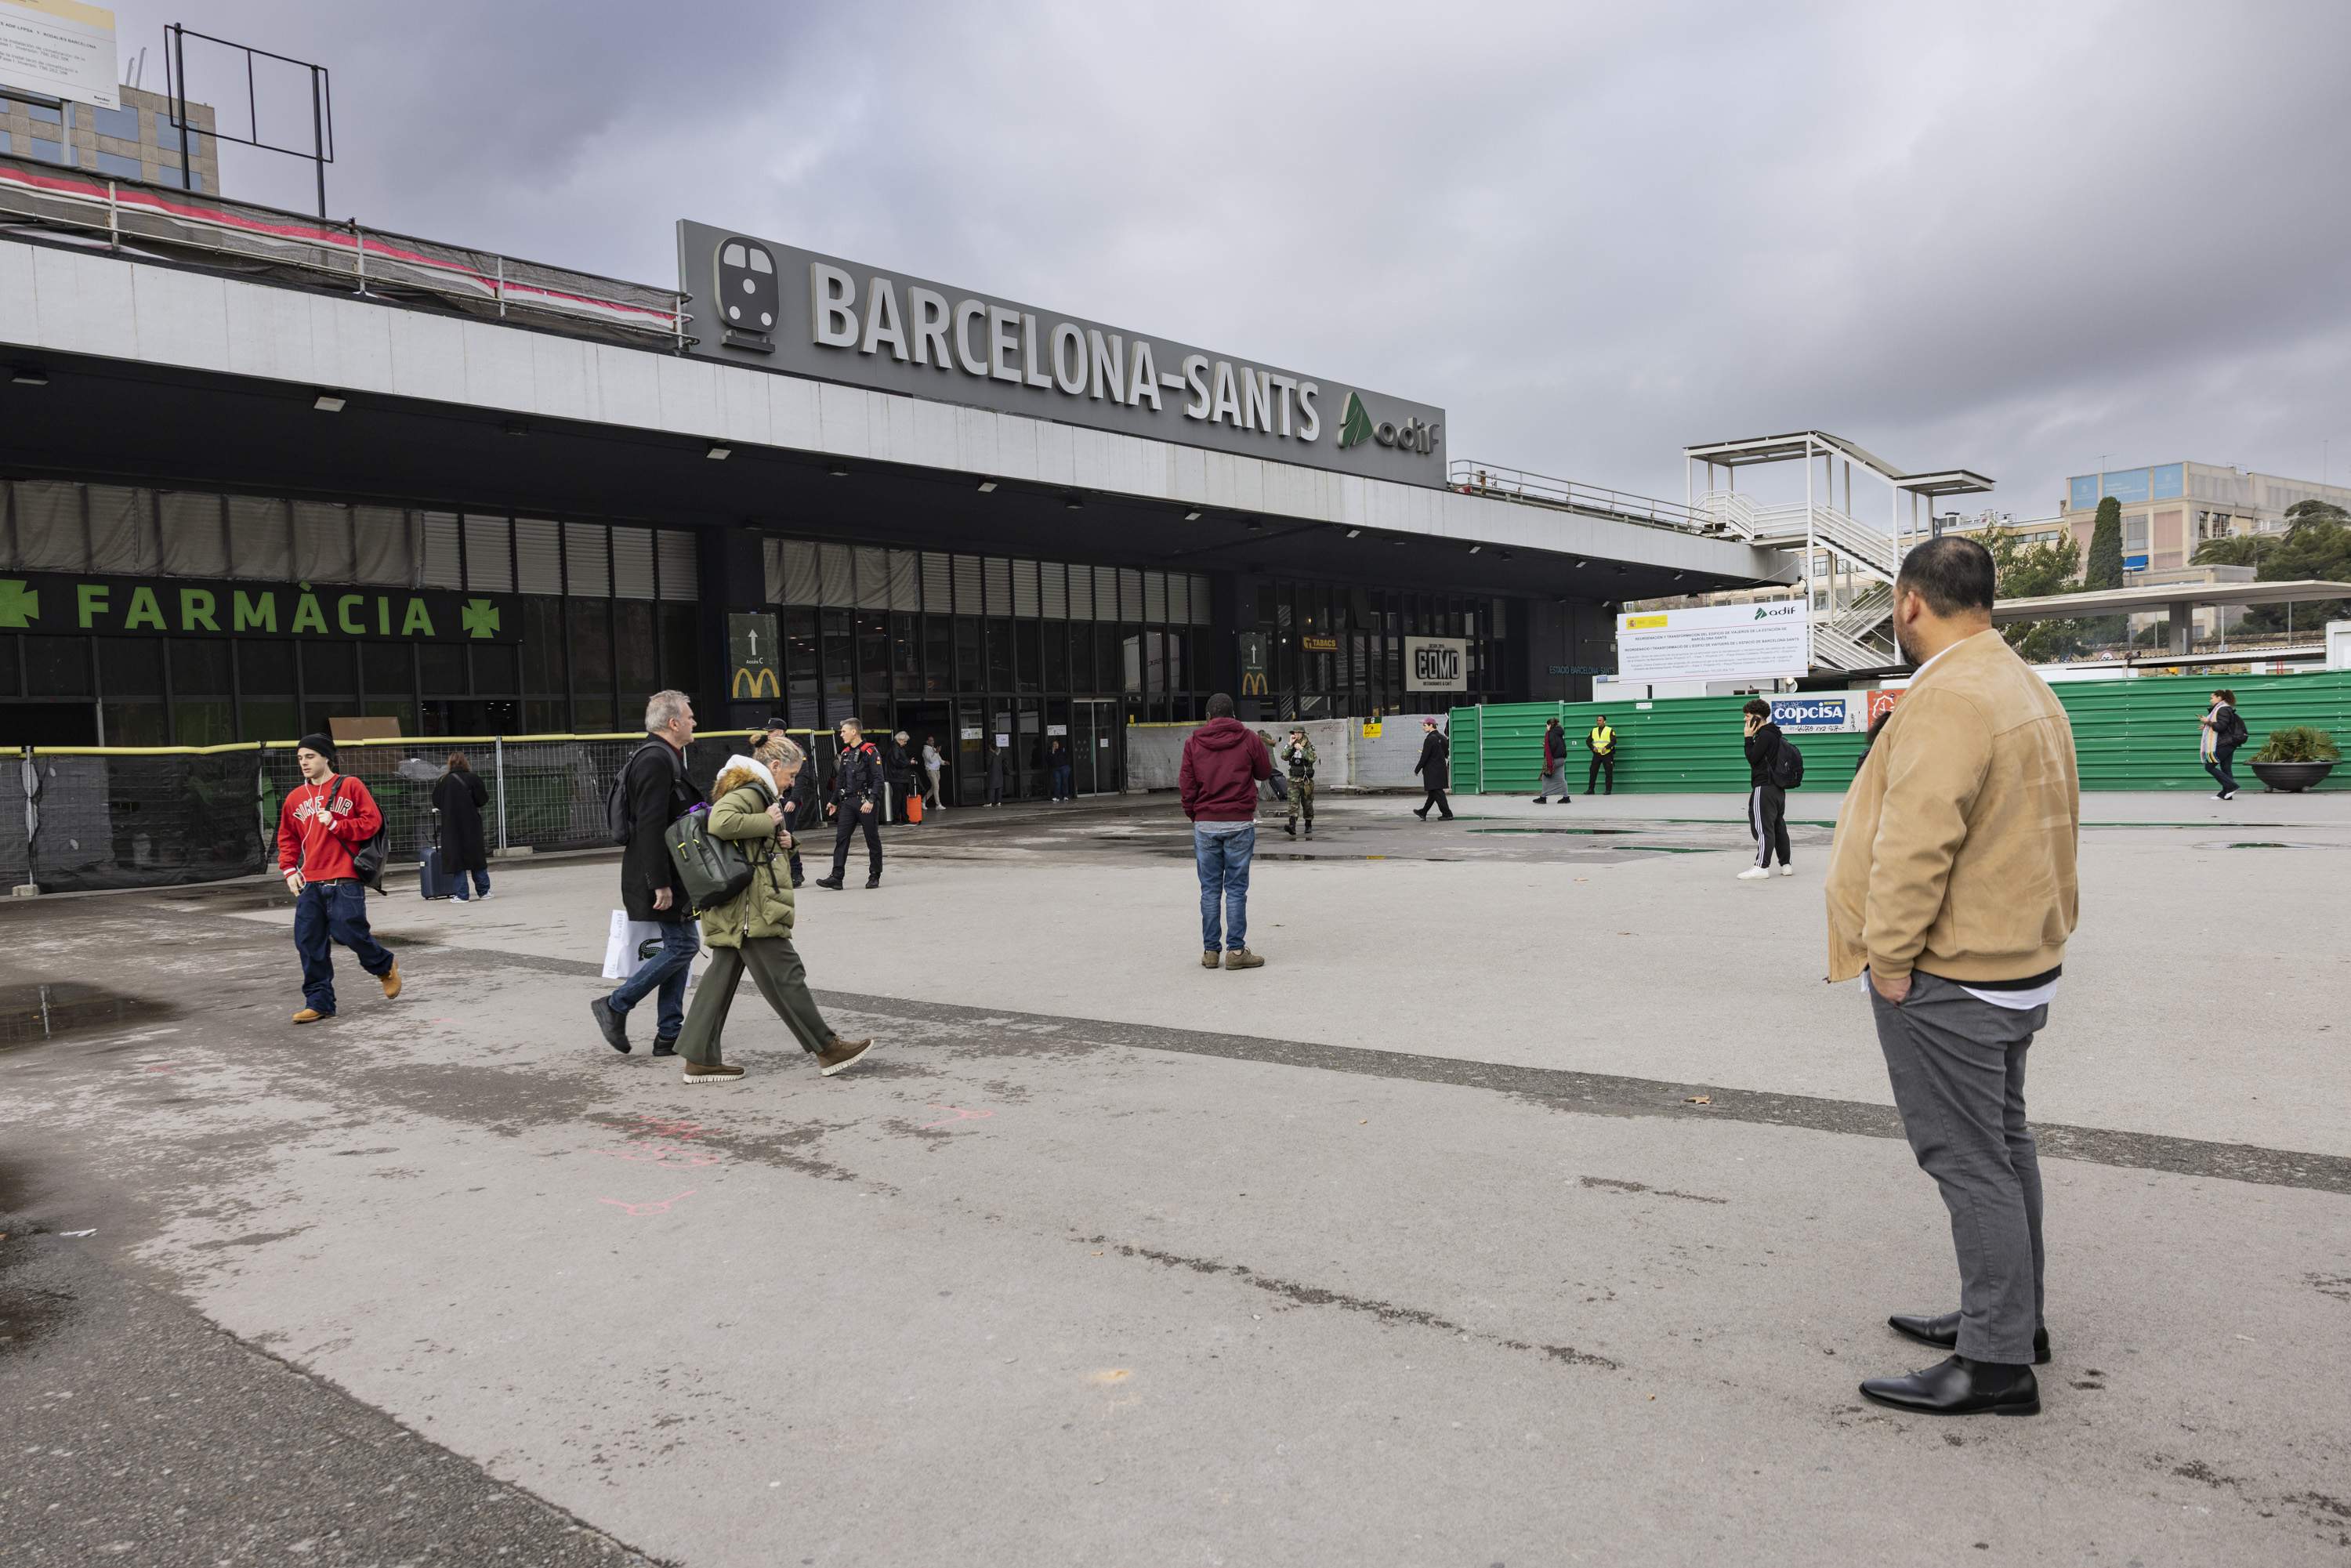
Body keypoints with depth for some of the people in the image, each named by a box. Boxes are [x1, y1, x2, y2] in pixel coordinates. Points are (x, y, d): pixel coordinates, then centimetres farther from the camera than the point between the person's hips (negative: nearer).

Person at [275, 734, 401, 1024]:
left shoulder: (350, 786, 0)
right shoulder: (295, 797, 13)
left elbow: (373, 820, -4)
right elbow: (287, 837, 21)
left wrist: (336, 824, -13)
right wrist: (289, 870, 10)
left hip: (345, 880, -5)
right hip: (309, 883, 5)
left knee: (349, 932, -10)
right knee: (309, 943, 2)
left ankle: (385, 965, 21)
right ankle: (319, 1001, 11)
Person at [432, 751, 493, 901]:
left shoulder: (443, 781, -3)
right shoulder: (473, 778, -7)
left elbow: (436, 802, 1)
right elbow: (483, 799, -6)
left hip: (451, 826, 0)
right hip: (471, 825, 0)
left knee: (456, 857, 3)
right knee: (477, 855, 10)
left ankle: (461, 894, 0)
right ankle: (484, 890, 14)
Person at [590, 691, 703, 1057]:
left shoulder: (661, 757, 17)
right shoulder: (656, 760, -17)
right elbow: (650, 826, -24)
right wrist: (661, 884, -25)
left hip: (668, 876, 11)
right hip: (661, 877, -11)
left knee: (680, 946, 10)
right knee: (683, 945, -8)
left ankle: (669, 1035, 13)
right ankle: (615, 1006, 0)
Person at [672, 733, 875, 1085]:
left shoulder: (753, 790, 20)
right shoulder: (749, 791, -13)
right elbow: (720, 822, -32)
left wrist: (779, 839, 10)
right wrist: (768, 821, -20)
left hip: (730, 908, 11)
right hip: (750, 905, -11)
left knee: (723, 974, 11)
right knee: (785, 974, -5)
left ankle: (701, 1059, 13)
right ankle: (827, 1049, 1)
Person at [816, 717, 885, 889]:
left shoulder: (870, 752, -8)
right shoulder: (846, 753, 15)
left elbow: (878, 779, -13)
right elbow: (840, 779, 22)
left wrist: (871, 801, -22)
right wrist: (835, 802, 23)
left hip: (866, 803, -7)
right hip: (848, 802, 7)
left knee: (872, 840, 3)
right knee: (841, 838, -2)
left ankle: (874, 876, 13)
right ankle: (836, 877, -4)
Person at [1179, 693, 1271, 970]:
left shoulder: (1193, 742, 2)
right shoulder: (1248, 739, -1)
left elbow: (1186, 785, 1)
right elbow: (1265, 772, 12)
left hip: (1205, 824, 1)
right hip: (1240, 823, -1)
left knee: (1210, 890, 7)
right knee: (1236, 889, 1)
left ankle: (1210, 950, 9)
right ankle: (1236, 950, 0)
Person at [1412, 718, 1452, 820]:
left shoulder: (1430, 739, -17)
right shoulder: (1442, 738, 9)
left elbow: (1424, 756, -17)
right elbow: (1446, 753, 17)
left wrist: (1417, 769, -9)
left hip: (1432, 770, -9)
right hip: (1442, 768, 9)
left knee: (1437, 792, -4)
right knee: (1433, 792, 15)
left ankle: (1447, 814, -4)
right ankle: (1423, 813, 27)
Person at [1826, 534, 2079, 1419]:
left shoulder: (1948, 696, -21)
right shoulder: (2028, 690, 14)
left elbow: (1917, 842, -27)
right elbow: (2051, 829, 19)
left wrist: (1889, 956, -19)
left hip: (1947, 977, -11)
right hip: (2018, 960, 11)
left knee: (1969, 1160, -3)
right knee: (2002, 1142, 20)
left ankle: (1997, 1363, 5)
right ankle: (2011, 1319, 34)